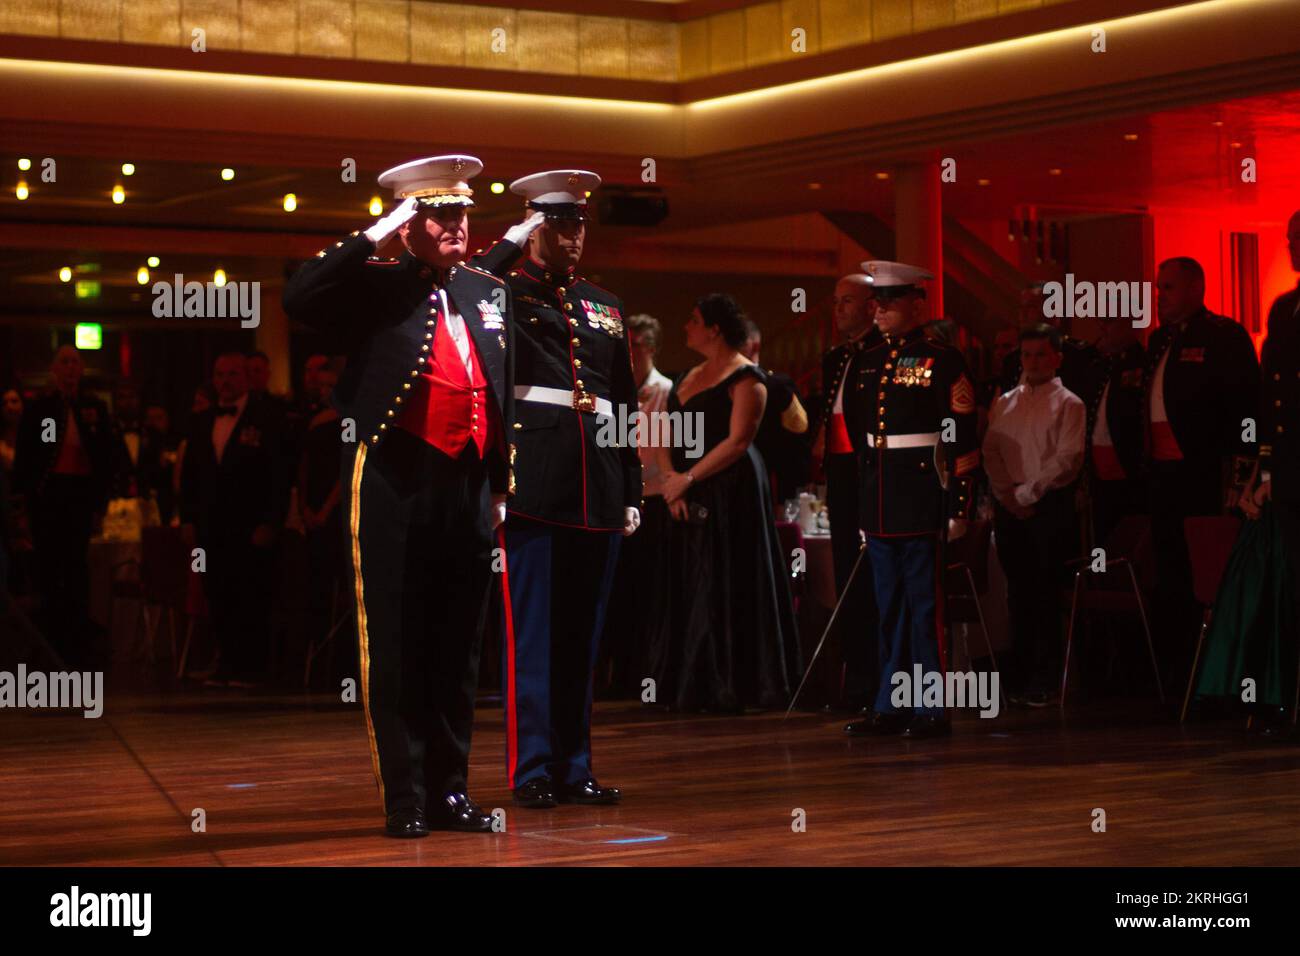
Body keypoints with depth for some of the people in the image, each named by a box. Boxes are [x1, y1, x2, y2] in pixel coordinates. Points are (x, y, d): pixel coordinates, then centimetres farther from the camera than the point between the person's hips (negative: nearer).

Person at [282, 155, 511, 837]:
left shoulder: (490, 294, 15)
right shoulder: (375, 287, 1)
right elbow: (297, 299, -17)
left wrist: (500, 484, 14)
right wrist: (372, 238, -15)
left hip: (468, 488, 5)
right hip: (394, 485, -5)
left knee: (458, 647, 10)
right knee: (395, 646, 0)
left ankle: (450, 790, 19)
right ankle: (404, 798, 6)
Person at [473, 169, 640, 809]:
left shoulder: (605, 307, 19)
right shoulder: (505, 294, 3)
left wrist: (632, 491, 14)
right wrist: (511, 244, -14)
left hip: (597, 488, 5)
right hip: (535, 486, -5)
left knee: (582, 634, 9)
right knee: (532, 632, -4)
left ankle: (575, 767, 14)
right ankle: (532, 770, 1)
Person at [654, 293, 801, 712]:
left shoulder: (745, 377, -7)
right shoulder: (690, 377, 17)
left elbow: (737, 441, -16)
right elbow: (667, 436, 14)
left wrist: (687, 479, -15)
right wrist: (670, 479, -3)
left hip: (729, 493, -8)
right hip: (688, 497, 8)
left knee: (725, 590, -4)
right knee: (690, 588, 7)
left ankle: (730, 688, 1)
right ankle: (693, 684, 12)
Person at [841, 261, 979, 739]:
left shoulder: (942, 361, -7)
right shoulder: (866, 363, 13)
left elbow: (961, 438, -10)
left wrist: (958, 506, -14)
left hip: (921, 500, -7)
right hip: (879, 503, 7)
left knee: (925, 607, -3)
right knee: (889, 607, 12)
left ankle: (932, 710, 2)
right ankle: (890, 707, 18)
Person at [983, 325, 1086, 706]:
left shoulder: (1068, 404, 0)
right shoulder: (1005, 403, 15)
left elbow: (1067, 460, -9)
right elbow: (990, 451, 9)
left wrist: (1026, 492, -12)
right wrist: (1006, 493, -5)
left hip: (1050, 504, -4)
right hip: (1009, 507, 4)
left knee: (1045, 593, -4)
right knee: (1018, 592, 6)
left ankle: (1043, 681, -1)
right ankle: (1021, 675, 11)